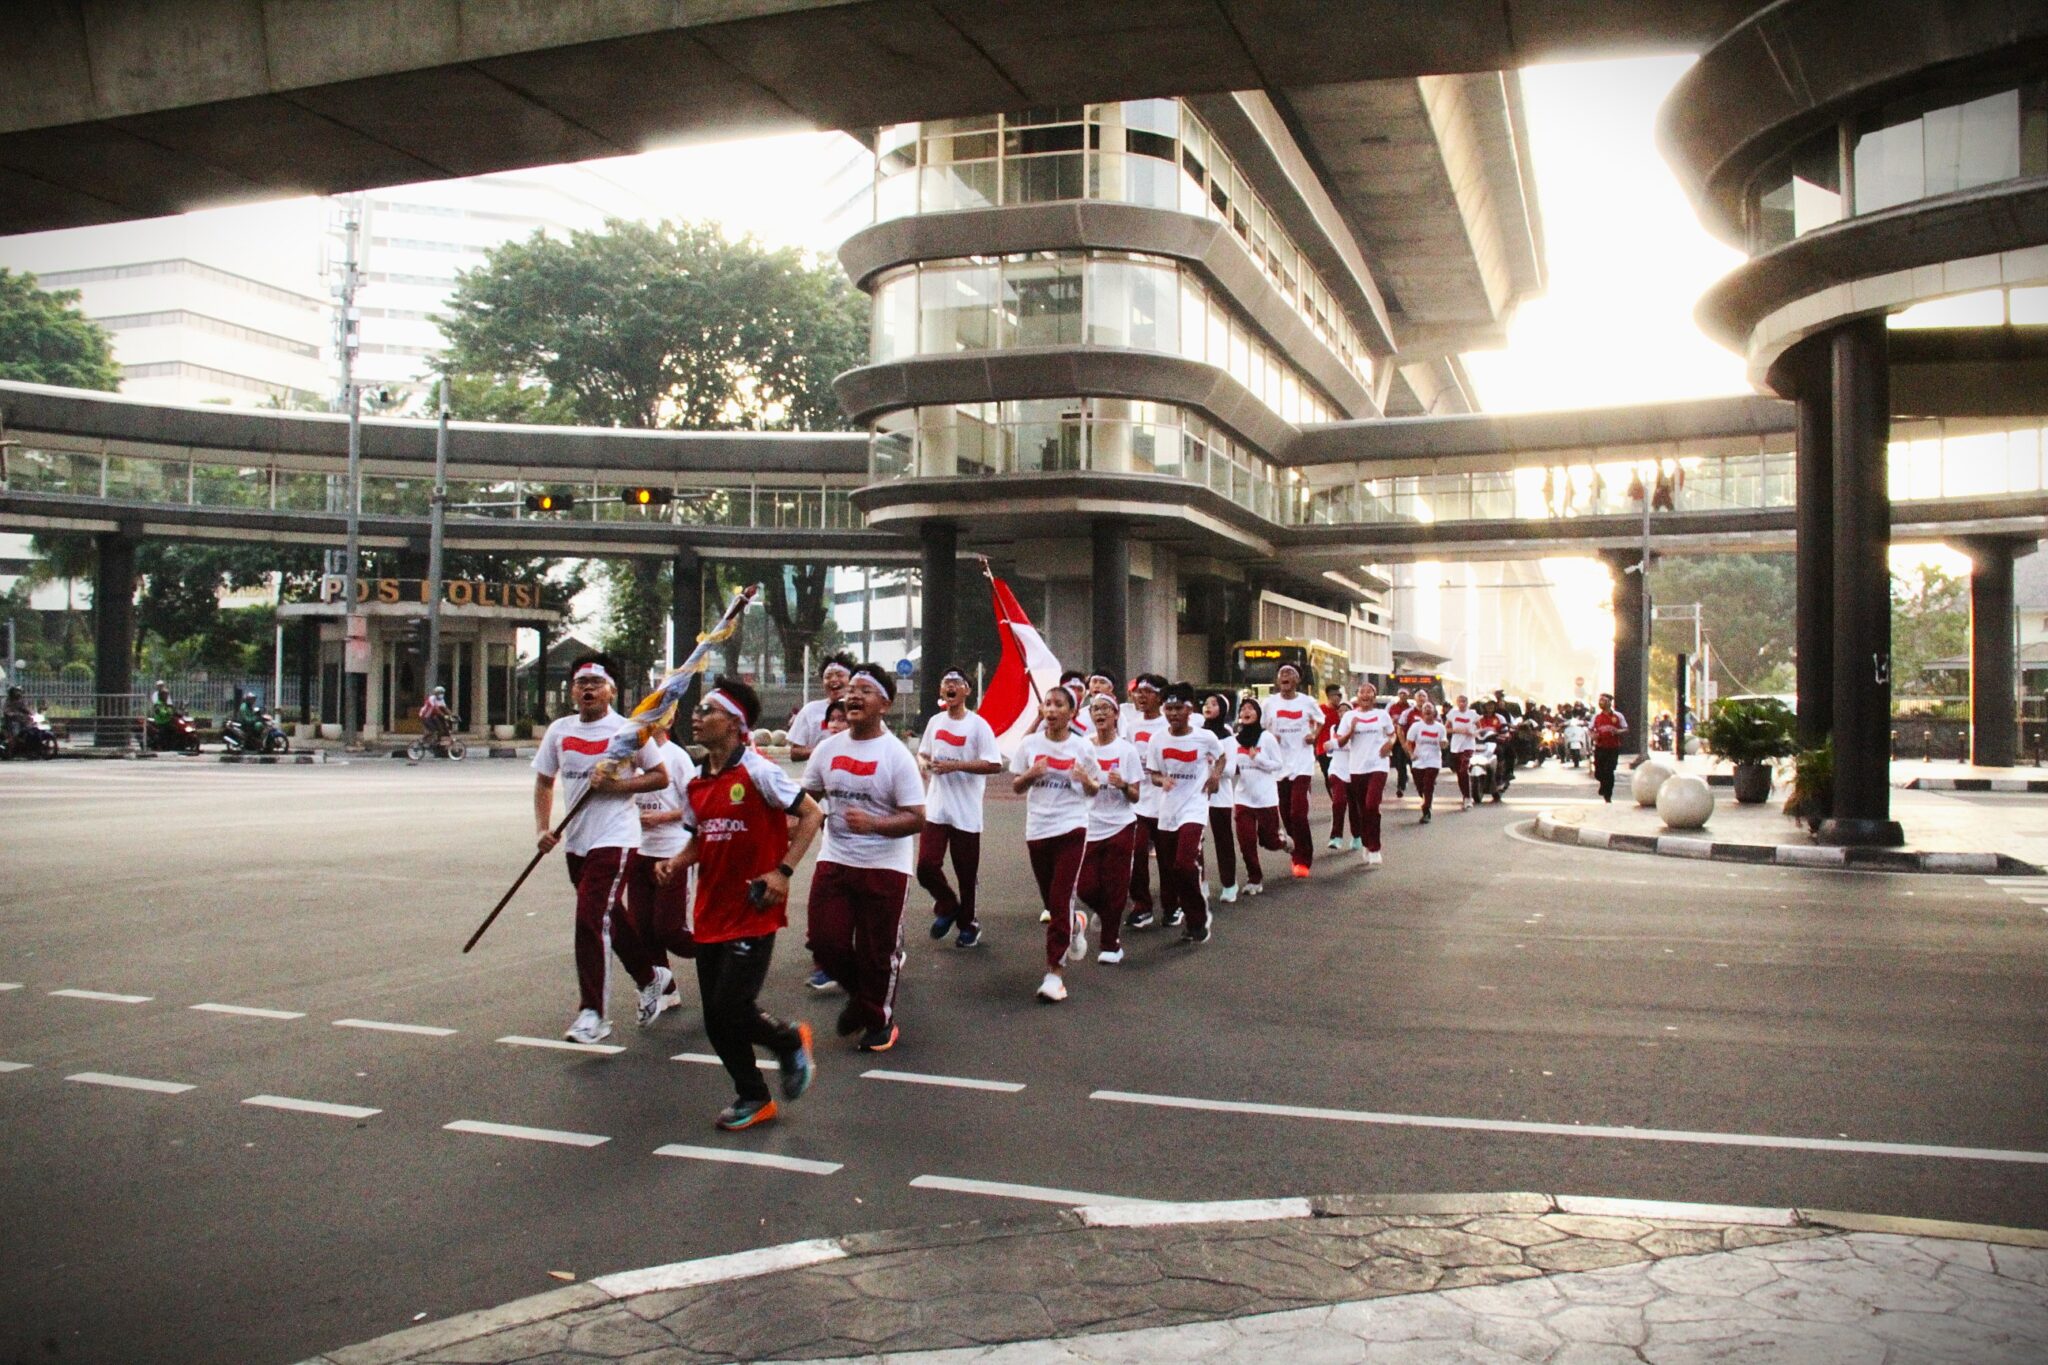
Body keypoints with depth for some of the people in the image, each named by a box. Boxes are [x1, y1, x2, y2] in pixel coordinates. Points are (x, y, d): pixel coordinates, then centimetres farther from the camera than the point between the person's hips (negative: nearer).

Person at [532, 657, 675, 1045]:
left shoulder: (628, 731, -7)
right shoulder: (559, 731, 7)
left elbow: (660, 777, -2)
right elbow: (544, 782, 14)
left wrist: (618, 785, -16)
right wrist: (543, 828, 1)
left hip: (614, 839, -6)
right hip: (576, 840, 6)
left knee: (592, 919, -14)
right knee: (610, 918, 17)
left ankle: (592, 1013, -9)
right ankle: (652, 979, 37)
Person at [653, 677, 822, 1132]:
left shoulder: (757, 771, -12)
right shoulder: (696, 784, 8)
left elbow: (812, 814, -10)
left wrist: (783, 872, -16)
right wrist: (676, 862, -1)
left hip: (753, 912, -7)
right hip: (710, 914, 7)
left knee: (732, 1008, -11)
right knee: (716, 1018, 9)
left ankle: (791, 1042, 20)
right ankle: (752, 1097, 27)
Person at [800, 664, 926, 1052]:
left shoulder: (896, 755, -11)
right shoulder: (828, 748, 4)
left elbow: (916, 818, -15)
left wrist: (873, 823, -30)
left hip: (884, 866, -4)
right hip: (834, 860, 4)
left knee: (876, 951, 5)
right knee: (826, 942, 2)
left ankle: (879, 1020, 28)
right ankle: (860, 995, 32)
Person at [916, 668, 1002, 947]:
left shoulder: (978, 725, -8)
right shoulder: (935, 722, 9)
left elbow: (994, 765, -15)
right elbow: (923, 753, 23)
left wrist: (956, 766, -21)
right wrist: (924, 763, -1)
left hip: (966, 812, -4)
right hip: (935, 808, 4)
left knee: (966, 872, 5)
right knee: (926, 866, -5)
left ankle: (967, 922, 25)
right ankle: (947, 907, 21)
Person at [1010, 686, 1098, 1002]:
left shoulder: (1083, 747, -1)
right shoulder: (1030, 744, 2)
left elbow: (1094, 790, 9)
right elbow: (1016, 787, 8)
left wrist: (1087, 781, -14)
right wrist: (1030, 775, -13)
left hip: (1071, 828, -3)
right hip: (1038, 829, 3)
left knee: (1061, 899, -10)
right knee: (1050, 899, 13)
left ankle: (1055, 972, -6)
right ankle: (1075, 923, 48)